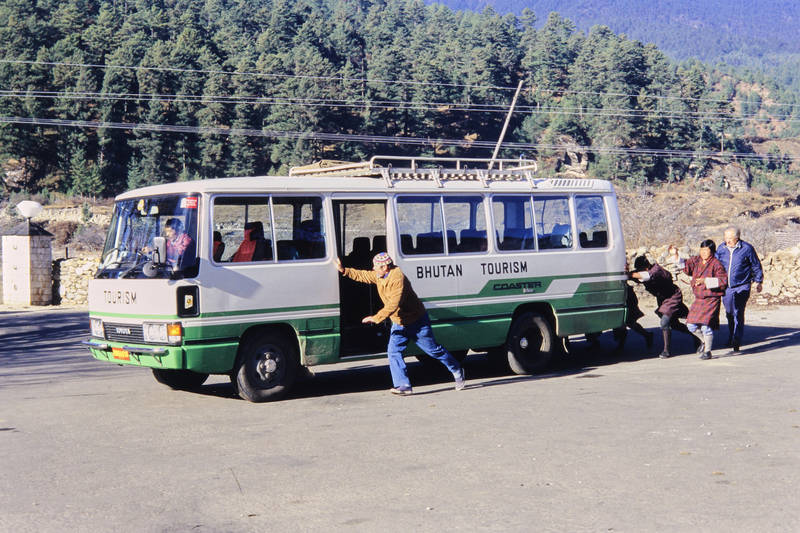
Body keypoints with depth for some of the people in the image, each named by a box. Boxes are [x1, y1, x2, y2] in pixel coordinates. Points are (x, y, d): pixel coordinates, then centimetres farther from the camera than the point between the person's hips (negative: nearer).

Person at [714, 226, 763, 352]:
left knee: (738, 313, -13)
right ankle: (731, 337, 31)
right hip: (726, 287, 4)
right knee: (729, 314, 13)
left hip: (742, 287, -4)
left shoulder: (747, 248, -6)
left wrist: (759, 281, 10)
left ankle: (736, 341, -13)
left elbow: (756, 266, 5)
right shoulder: (721, 249, 3)